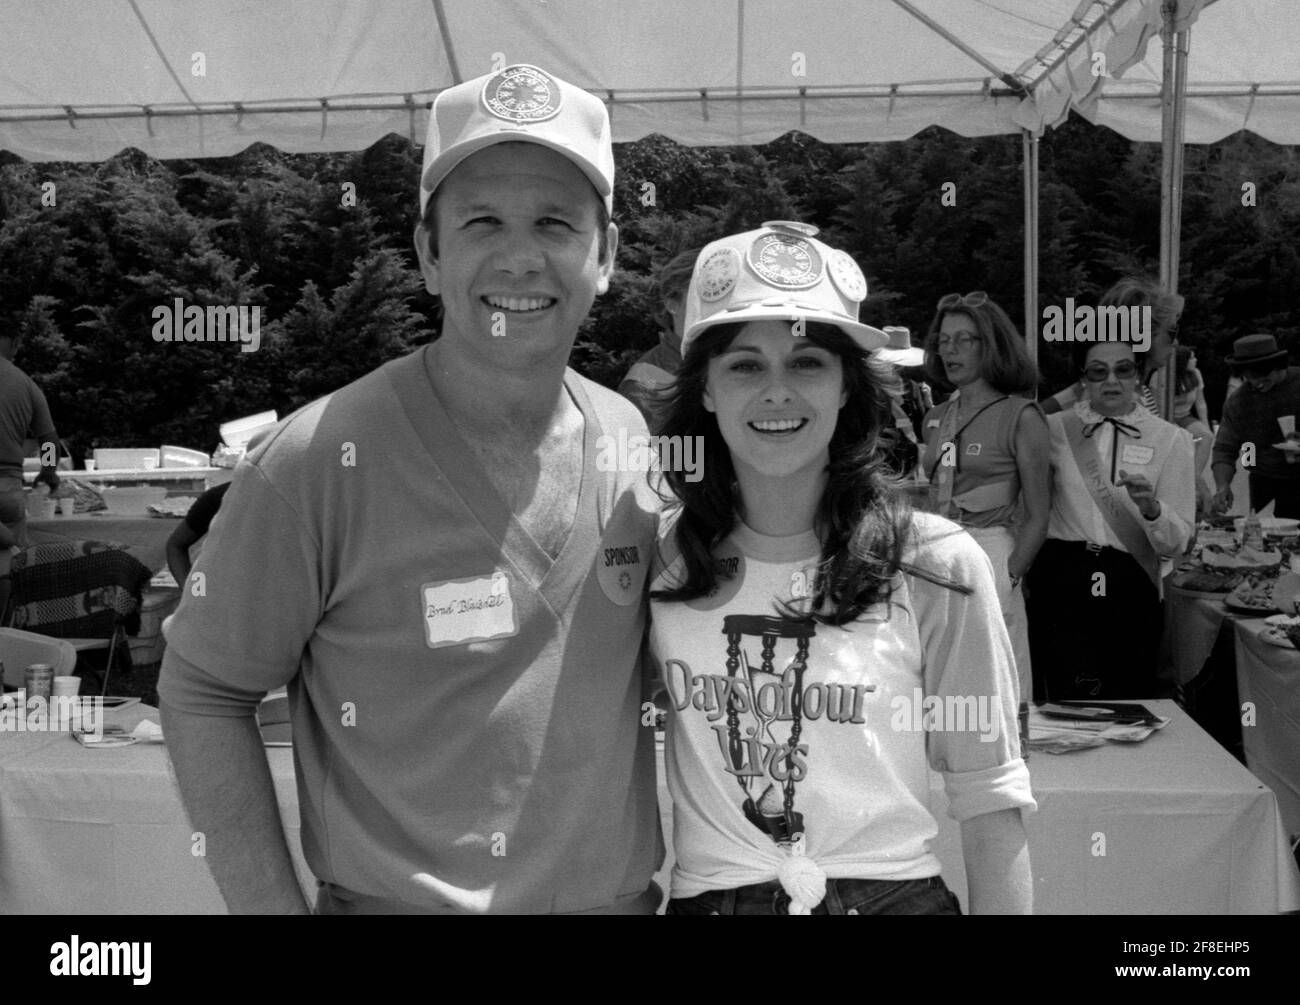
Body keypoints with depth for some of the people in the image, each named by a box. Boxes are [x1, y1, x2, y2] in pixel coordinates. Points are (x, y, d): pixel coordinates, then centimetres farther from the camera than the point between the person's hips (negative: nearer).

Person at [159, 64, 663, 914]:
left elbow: (651, 682, 6)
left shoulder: (638, 445, -5)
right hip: (398, 900, -4)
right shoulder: (319, 463, -19)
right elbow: (203, 692, -12)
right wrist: (275, 904, -14)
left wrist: (659, 877, 4)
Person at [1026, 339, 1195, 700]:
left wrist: (1150, 507, -20)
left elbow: (1176, 544, -2)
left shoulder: (1170, 439, 5)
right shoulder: (1055, 429, 7)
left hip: (1131, 589, 0)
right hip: (1061, 582, 0)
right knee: (1075, 709, -9)